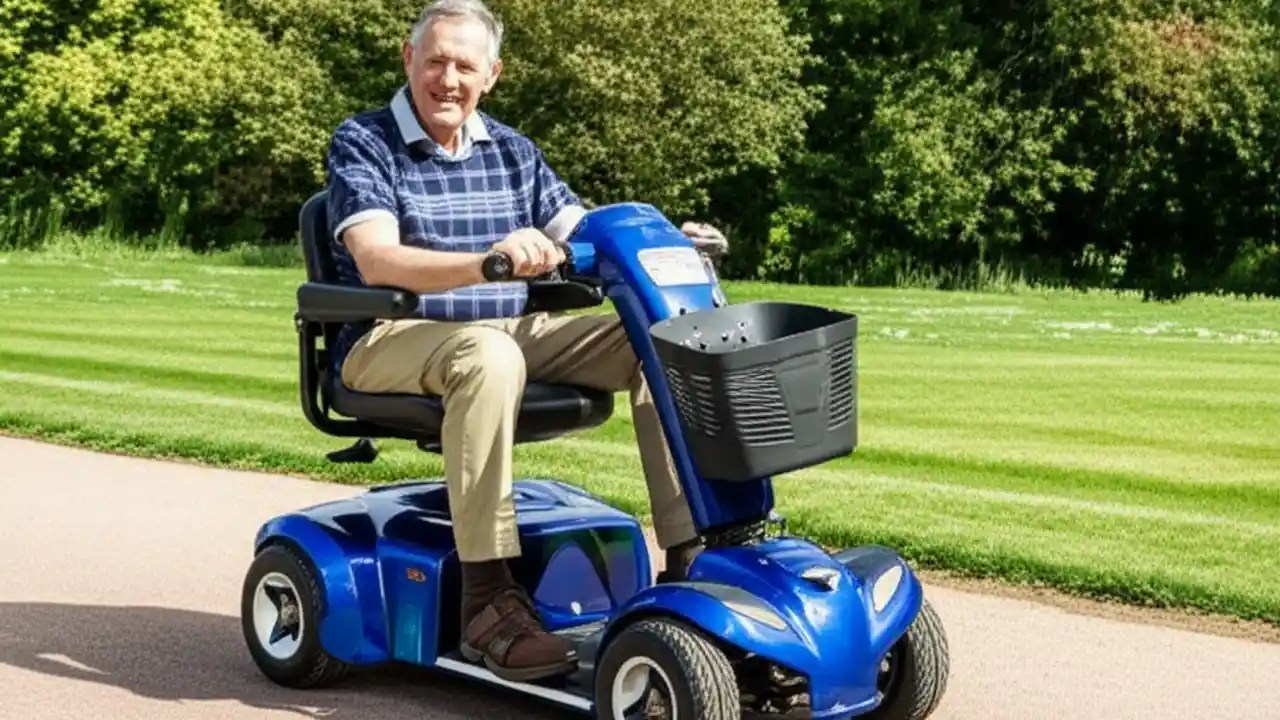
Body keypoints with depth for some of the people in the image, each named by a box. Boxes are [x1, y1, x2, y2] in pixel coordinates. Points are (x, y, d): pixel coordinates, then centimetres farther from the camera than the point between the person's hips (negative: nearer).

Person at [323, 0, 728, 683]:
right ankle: (487, 600, -37)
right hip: (394, 340, -5)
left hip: (513, 331, 6)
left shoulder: (512, 151, 13)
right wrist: (488, 262, -38)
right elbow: (377, 260, -21)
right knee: (489, 354, -40)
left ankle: (687, 556, -16)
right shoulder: (362, 143, -4)